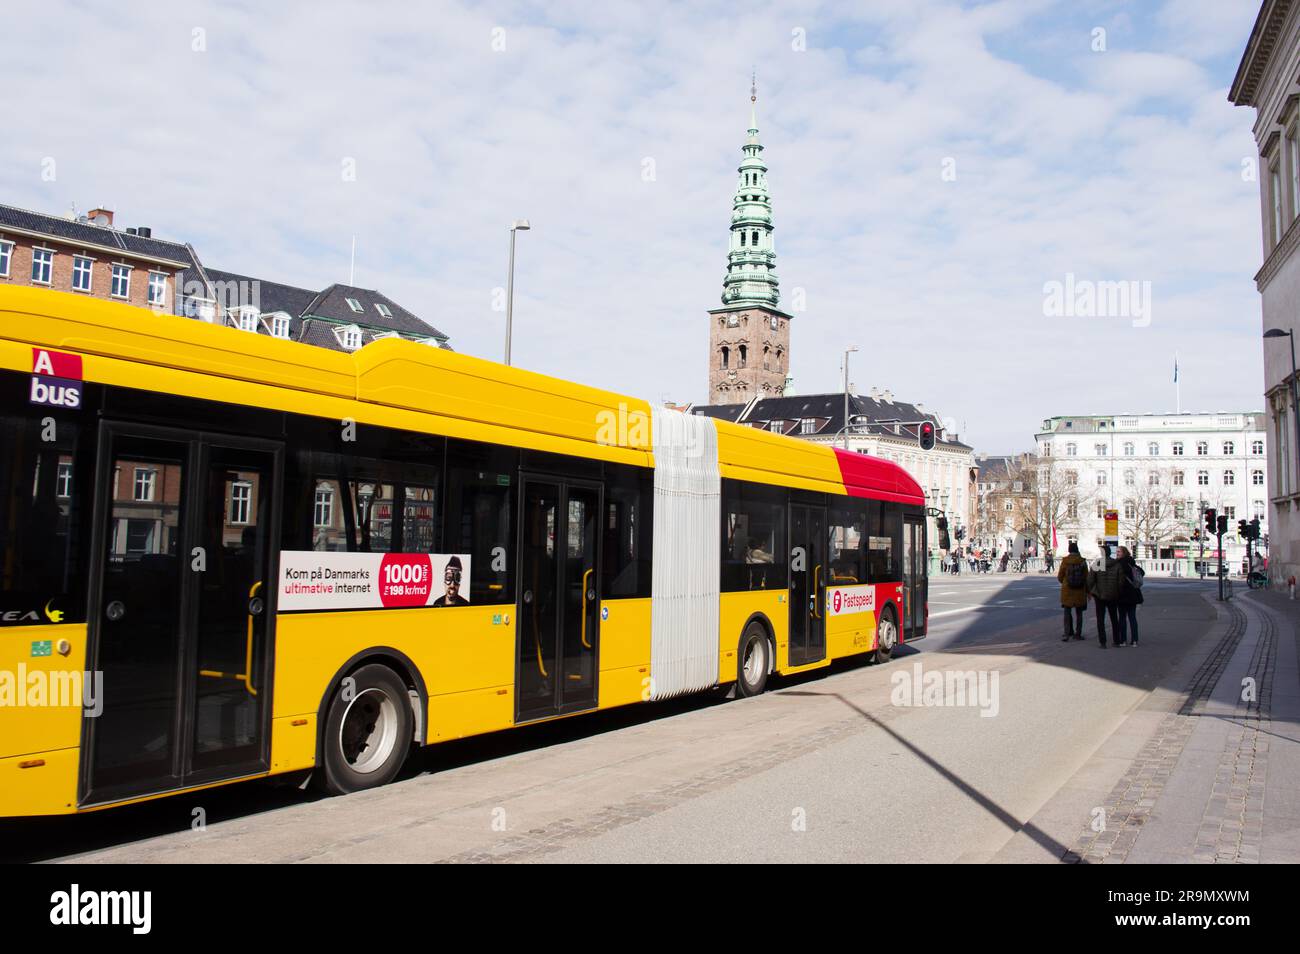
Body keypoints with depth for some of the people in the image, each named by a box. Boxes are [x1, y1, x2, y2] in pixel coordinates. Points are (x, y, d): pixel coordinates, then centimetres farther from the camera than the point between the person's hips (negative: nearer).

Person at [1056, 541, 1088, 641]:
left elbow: (1060, 577, -2)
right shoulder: (1082, 561, -5)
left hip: (1067, 591, -1)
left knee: (1067, 612, 7)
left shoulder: (1065, 561, -7)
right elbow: (1086, 577, -2)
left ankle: (1068, 633, -3)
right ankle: (1077, 634, 15)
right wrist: (1087, 591, 7)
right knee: (1079, 613, 12)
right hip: (1080, 591, 1)